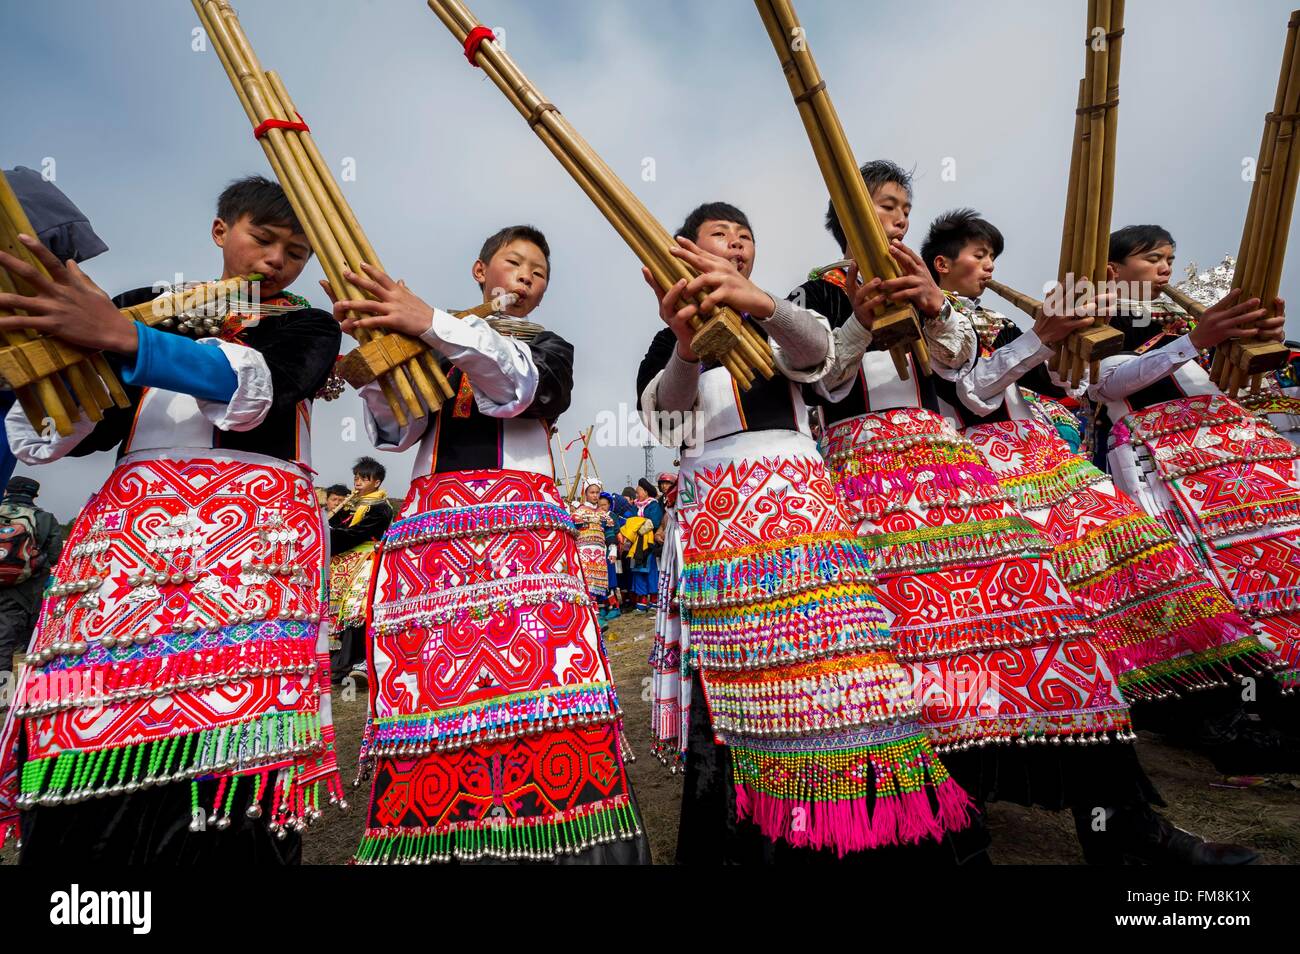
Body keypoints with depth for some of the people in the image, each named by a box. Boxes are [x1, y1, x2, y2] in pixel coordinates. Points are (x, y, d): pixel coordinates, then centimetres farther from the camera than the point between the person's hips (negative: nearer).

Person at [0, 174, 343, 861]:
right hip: (128, 525, 3)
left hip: (248, 530, -3)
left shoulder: (307, 327, 14)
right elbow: (62, 432, 16)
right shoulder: (145, 305, 22)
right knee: (81, 769, -5)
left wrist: (121, 338, -24)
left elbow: (254, 387, -10)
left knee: (220, 755, -15)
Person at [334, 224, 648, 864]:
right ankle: (427, 832, 5)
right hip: (433, 534, 2)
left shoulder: (547, 346, 19)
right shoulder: (424, 349, 22)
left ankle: (541, 831, -6)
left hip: (521, 532, -1)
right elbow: (393, 432, 10)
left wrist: (433, 325, -16)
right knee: (425, 692, -7)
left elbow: (519, 386, -5)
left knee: (538, 678, -15)